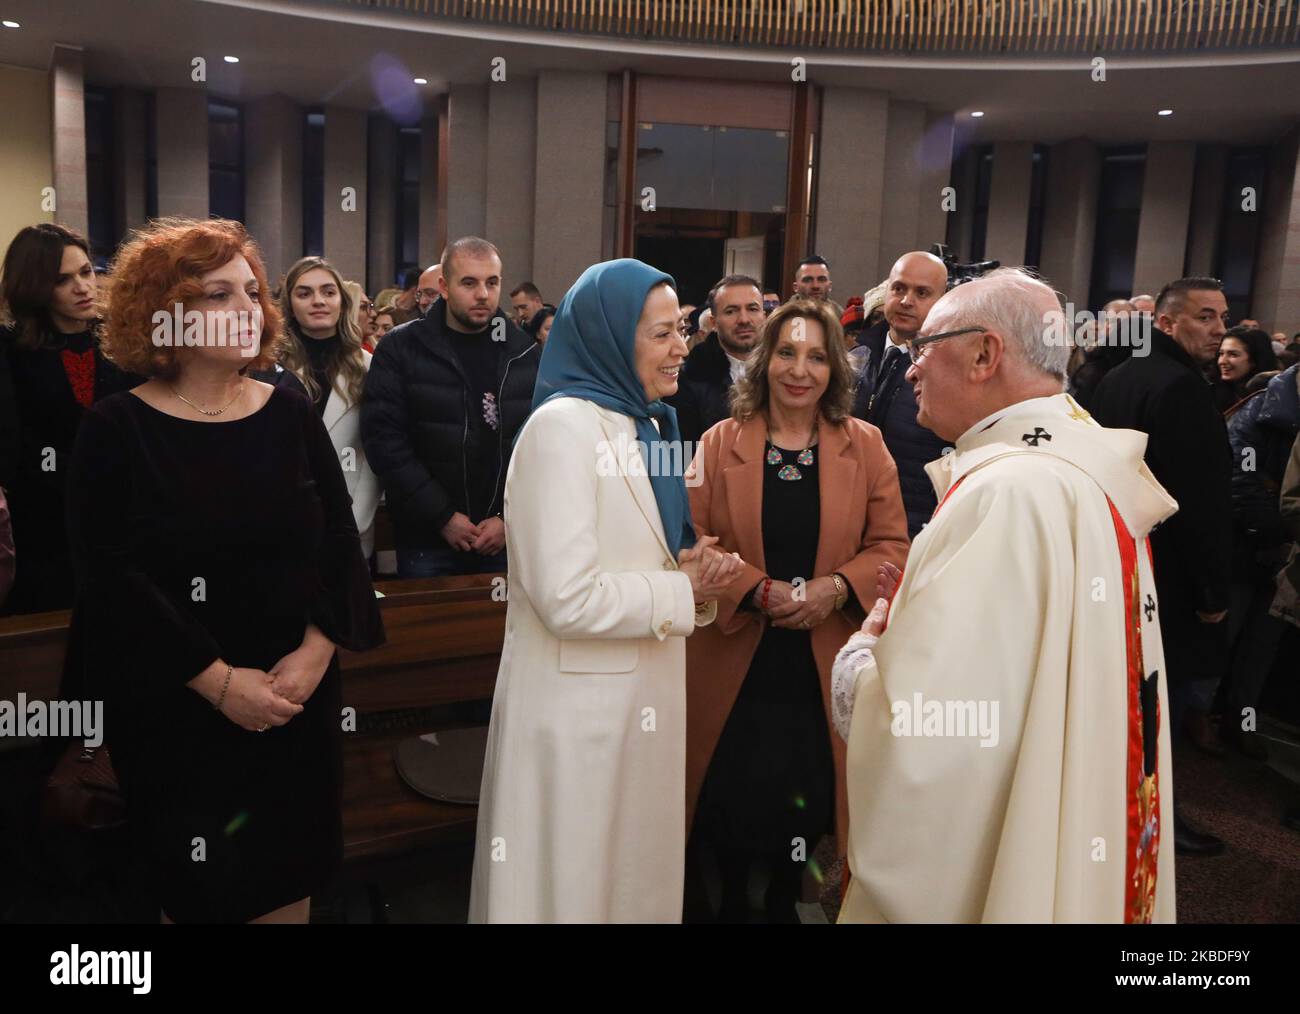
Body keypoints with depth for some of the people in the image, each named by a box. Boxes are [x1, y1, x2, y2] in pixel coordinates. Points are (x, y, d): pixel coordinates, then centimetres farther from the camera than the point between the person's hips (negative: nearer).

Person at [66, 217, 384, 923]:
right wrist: (219, 681, -17)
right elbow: (109, 579, -12)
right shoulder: (115, 430, -7)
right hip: (173, 709, -2)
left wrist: (314, 654, -14)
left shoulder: (292, 415, 3)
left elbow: (341, 543, 0)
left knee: (290, 879, 14)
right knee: (196, 889, 12)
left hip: (298, 697, 3)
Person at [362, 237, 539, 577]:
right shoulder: (401, 348, -1)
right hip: (427, 541, -1)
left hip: (509, 539, 2)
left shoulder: (527, 354, 5)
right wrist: (442, 516, -12)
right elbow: (384, 439, -8)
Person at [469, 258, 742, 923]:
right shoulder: (563, 426, -17)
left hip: (639, 701, 8)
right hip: (580, 711, -8)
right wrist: (683, 593, -13)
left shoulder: (641, 424, 12)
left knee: (635, 876, 21)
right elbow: (568, 598, -25)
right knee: (576, 886, 9)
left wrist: (696, 570, -1)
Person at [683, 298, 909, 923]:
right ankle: (732, 900, 37)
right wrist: (758, 591, -19)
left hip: (826, 659, 1)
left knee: (809, 793, 11)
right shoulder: (720, 444, -2)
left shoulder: (865, 447, 1)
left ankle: (784, 901, 39)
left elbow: (892, 546, 1)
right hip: (735, 655, 0)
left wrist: (837, 588, -16)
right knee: (733, 793, 8)